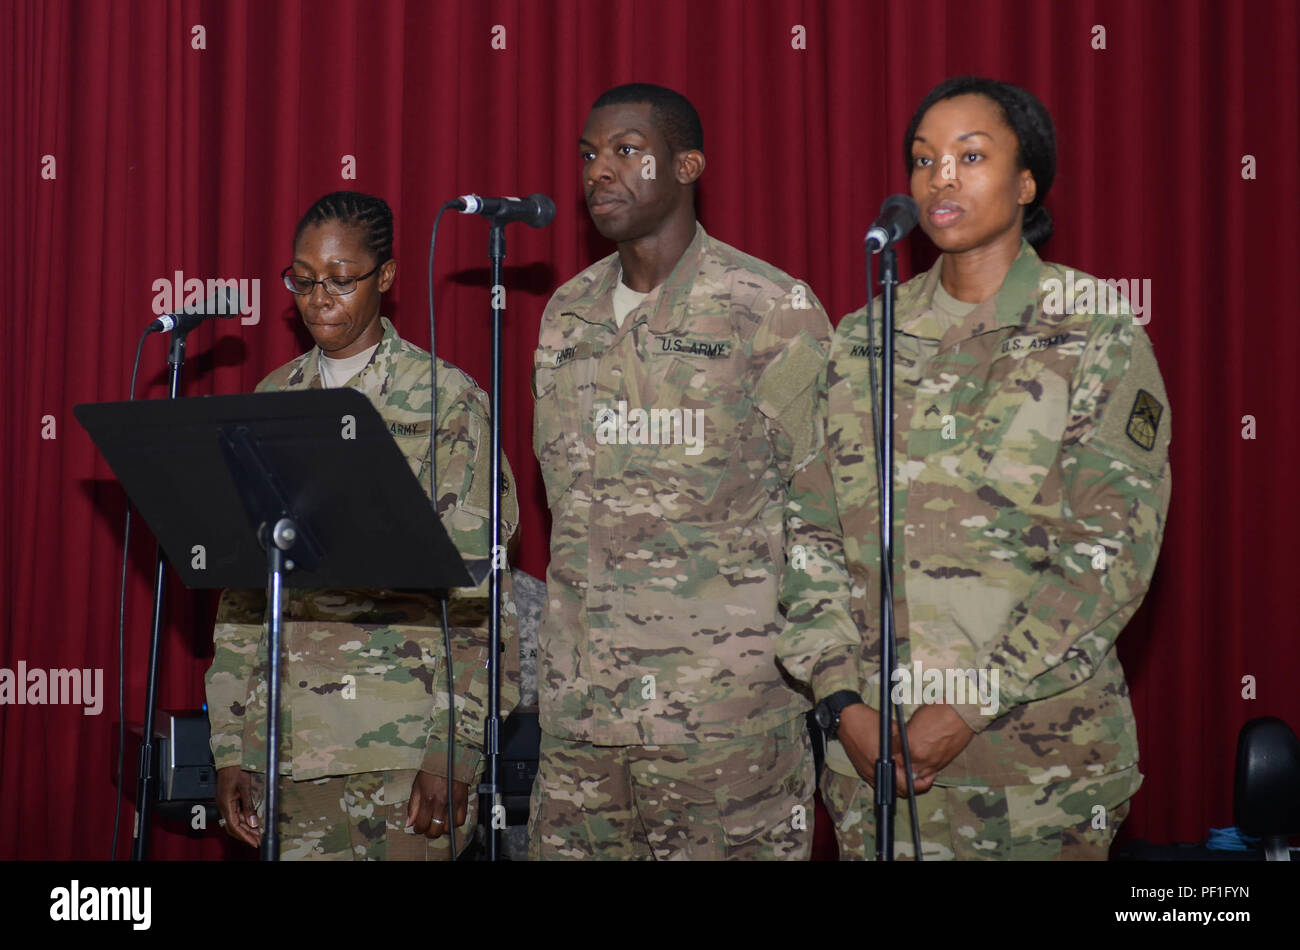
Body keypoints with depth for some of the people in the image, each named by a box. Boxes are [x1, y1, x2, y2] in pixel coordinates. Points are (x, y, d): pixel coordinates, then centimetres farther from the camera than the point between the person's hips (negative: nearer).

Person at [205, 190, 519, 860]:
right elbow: (241, 583, 12)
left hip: (406, 732, -4)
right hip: (290, 734, 4)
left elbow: (475, 594, -5)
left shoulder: (448, 400, 0)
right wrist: (229, 744, 7)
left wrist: (454, 749, -11)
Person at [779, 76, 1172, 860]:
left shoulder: (1097, 338, -3)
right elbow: (815, 531, 6)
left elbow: (1115, 554, -10)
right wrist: (843, 699, -7)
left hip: (1037, 751, -3)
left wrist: (969, 706, -16)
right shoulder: (863, 342, 8)